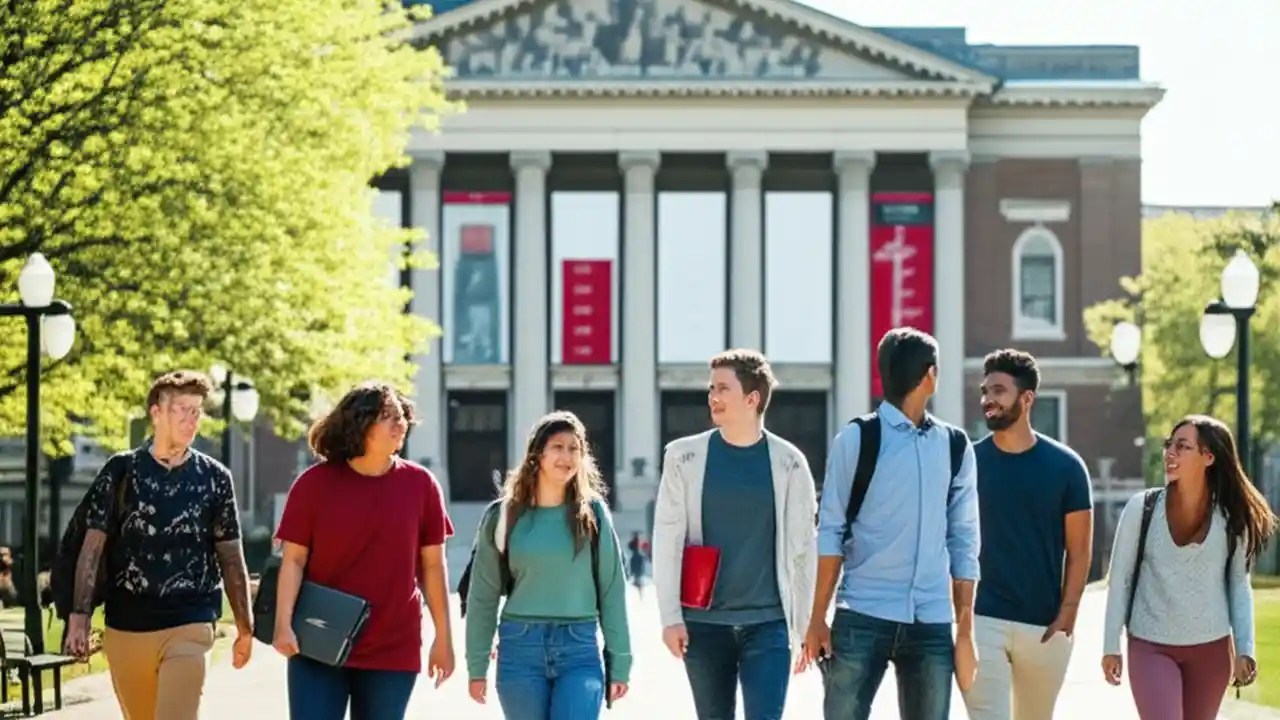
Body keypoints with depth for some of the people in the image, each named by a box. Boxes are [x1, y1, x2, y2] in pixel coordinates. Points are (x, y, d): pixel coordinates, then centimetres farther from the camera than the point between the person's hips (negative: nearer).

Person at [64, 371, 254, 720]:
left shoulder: (214, 478, 3)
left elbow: (231, 557, 9)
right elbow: (92, 547, 1)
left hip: (189, 626, -1)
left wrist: (245, 627, 9)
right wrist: (79, 617, -7)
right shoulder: (120, 470, 2)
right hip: (125, 627, 2)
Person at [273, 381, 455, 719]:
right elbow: (294, 559, -3)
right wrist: (283, 624, -14)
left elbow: (432, 565, 5)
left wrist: (443, 637, 5)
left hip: (393, 652, 2)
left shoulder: (420, 484, 1)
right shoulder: (314, 483, -4)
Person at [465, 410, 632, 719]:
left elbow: (612, 591, 6)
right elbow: (483, 595, 8)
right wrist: (477, 666, 6)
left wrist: (619, 661, 3)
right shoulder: (503, 516, 4)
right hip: (520, 649, 1)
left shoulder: (593, 513, 5)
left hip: (580, 650, -1)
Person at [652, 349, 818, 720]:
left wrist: (806, 625, 4)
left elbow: (802, 549, 4)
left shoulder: (788, 462, 1)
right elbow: (667, 543, 0)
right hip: (704, 622, 1)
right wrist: (670, 616, -6)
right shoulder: (685, 456, 2)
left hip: (769, 623, -1)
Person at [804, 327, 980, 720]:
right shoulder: (857, 439, -1)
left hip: (932, 623, 4)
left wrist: (965, 631, 9)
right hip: (862, 617, -4)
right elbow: (831, 532, 0)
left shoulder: (954, 447, 10)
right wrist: (818, 618, -3)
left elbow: (964, 544, 12)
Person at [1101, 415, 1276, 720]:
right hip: (1150, 647, -2)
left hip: (1211, 650, 2)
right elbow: (1120, 579, -2)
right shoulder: (1142, 508, -8)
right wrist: (1111, 646, -2)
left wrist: (1245, 649, -2)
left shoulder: (1232, 518, -4)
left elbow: (1239, 585, 5)